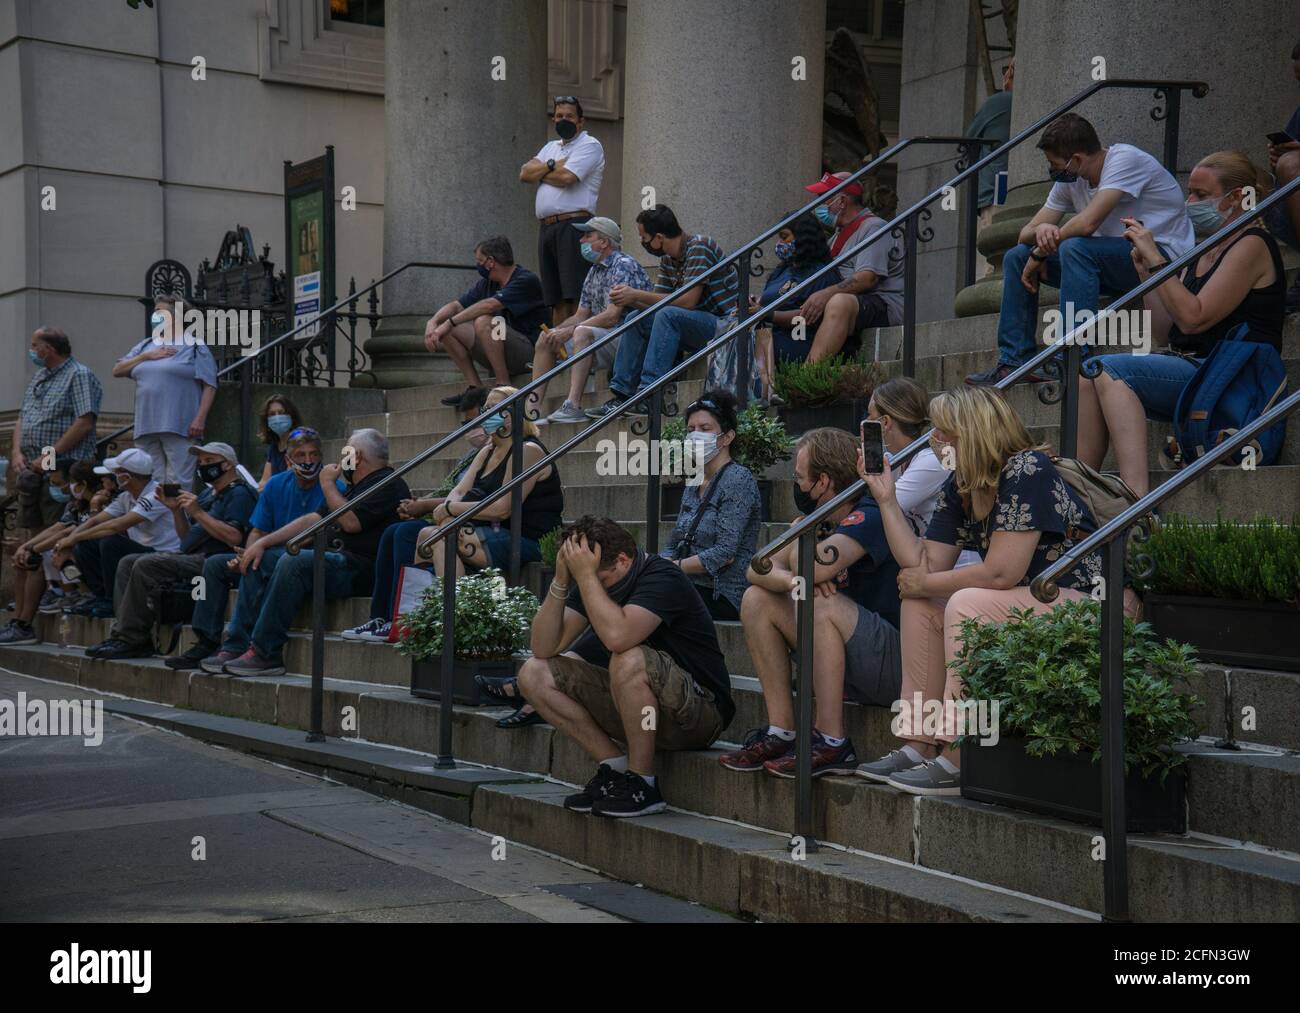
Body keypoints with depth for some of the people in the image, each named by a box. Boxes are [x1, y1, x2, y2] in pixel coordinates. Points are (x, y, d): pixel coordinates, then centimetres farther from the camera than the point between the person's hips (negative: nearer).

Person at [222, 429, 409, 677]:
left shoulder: (388, 484, -7)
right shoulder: (358, 487, 25)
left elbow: (351, 522, -20)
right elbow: (313, 519, 21)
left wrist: (327, 485, -5)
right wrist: (264, 542, 12)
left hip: (366, 571, -10)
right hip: (350, 565, 10)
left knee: (296, 562, -27)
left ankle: (265, 654, -24)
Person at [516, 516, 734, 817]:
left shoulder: (662, 577, -20)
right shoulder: (594, 580, 2)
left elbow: (617, 637, -39)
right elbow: (544, 648, -6)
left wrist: (585, 576, -29)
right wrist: (561, 580, -16)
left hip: (700, 711, -8)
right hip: (632, 705, 8)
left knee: (629, 661, -38)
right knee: (534, 674, -3)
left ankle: (642, 784, -19)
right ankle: (616, 767, -3)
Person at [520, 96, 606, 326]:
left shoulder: (589, 146, 1)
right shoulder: (551, 147, 26)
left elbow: (566, 177, -14)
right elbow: (524, 173, 12)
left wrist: (539, 172, 4)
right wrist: (551, 165, -3)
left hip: (574, 223, -8)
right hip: (547, 228, 8)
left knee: (576, 298, -15)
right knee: (556, 299, 6)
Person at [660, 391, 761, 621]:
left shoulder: (738, 479, -9)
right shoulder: (694, 484, 17)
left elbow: (725, 554, -17)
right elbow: (674, 546, 18)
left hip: (724, 597, -8)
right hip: (693, 588, 8)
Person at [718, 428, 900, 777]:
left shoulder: (868, 517, -17)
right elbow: (758, 570, 2)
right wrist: (793, 581, -22)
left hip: (894, 664, -9)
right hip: (850, 664, 9)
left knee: (822, 605, -32)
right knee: (757, 599, 1)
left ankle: (832, 743, -23)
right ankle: (781, 732, -4)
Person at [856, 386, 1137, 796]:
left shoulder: (1027, 471, -19)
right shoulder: (960, 487, 7)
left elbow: (1001, 574, -24)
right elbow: (924, 565, 3)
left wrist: (925, 584, -11)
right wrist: (886, 499, -1)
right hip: (1029, 607, 10)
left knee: (969, 604, -28)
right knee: (921, 605, 3)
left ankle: (957, 762, -24)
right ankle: (921, 744, -2)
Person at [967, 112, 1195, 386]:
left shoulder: (1125, 159, -18)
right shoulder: (1070, 180, 6)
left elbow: (1087, 223, -29)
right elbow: (1026, 233, 7)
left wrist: (1040, 253, -17)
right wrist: (1041, 230, -18)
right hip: (1109, 262, 9)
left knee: (1074, 247, -34)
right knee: (1016, 257, 2)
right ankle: (1015, 361, -2)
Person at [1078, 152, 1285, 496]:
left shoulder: (1252, 245, -5)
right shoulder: (1202, 254, 22)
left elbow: (1193, 318, -17)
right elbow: (1163, 329, 17)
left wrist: (1155, 258, -13)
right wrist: (1144, 268, 10)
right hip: (1188, 369, 9)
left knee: (1108, 369, -26)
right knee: (1089, 376, -11)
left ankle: (1137, 500, -39)